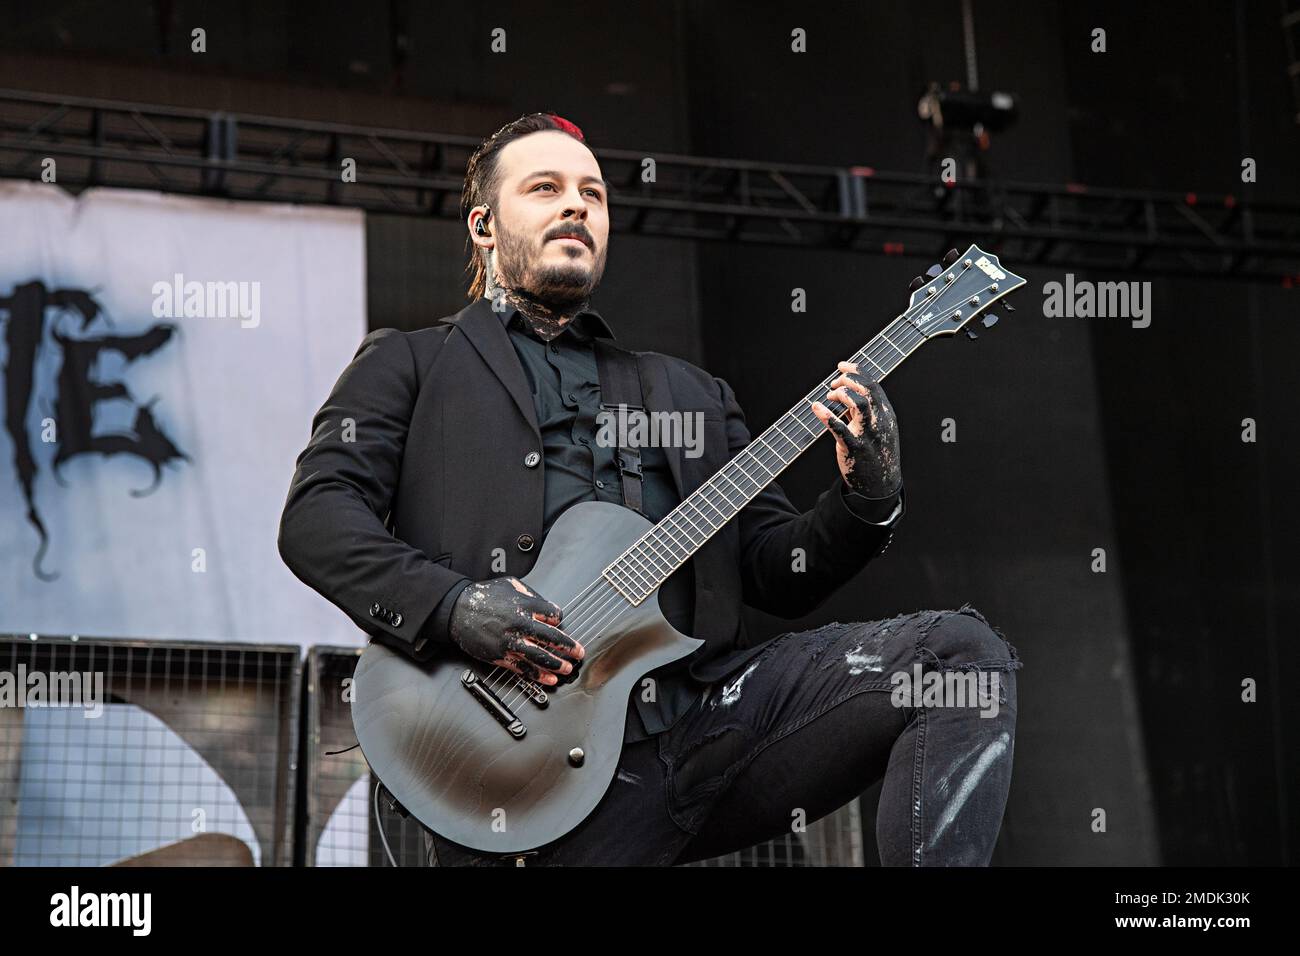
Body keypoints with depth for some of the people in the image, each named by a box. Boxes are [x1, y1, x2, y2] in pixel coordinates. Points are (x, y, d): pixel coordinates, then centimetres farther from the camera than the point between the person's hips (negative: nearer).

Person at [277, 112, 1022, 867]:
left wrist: (867, 499, 0)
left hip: (706, 707, 4)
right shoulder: (408, 364, 17)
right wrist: (452, 605, -16)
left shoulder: (692, 393, 29)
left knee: (963, 652, -15)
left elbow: (777, 573, 22)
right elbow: (315, 515, 1)